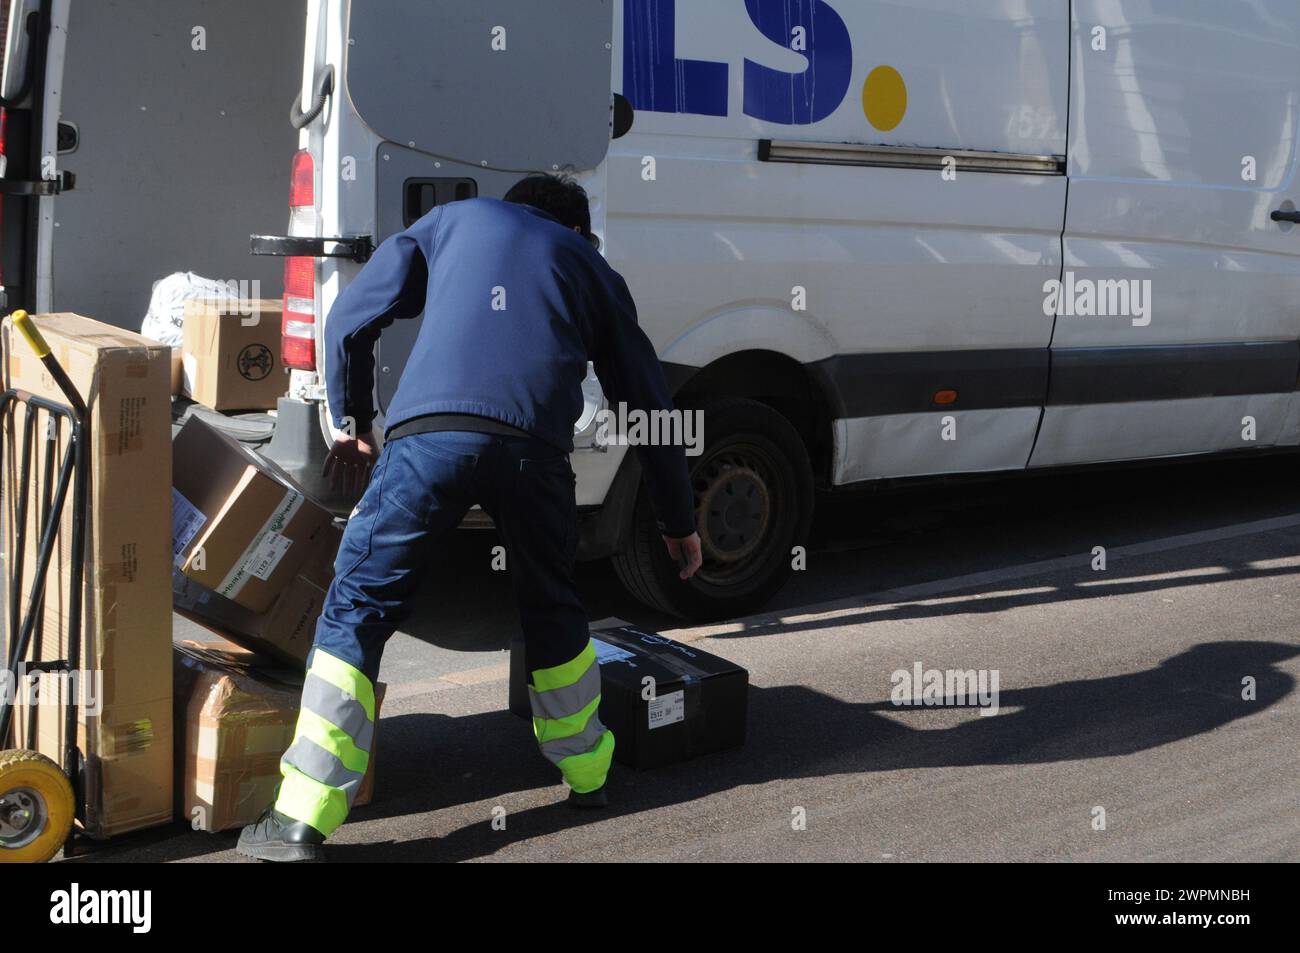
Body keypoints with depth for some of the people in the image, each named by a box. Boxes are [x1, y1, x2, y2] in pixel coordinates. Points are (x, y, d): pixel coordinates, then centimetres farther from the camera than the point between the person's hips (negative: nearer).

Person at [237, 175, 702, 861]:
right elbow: (649, 403, 32)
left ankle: (303, 820, 4)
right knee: (550, 608, 24)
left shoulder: (453, 220, 29)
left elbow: (350, 321, 20)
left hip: (430, 434, -1)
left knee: (357, 611, 6)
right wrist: (678, 522, 40)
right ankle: (587, 771, 39)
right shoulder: (589, 265, 31)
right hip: (535, 446, 2)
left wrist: (352, 423, 33)